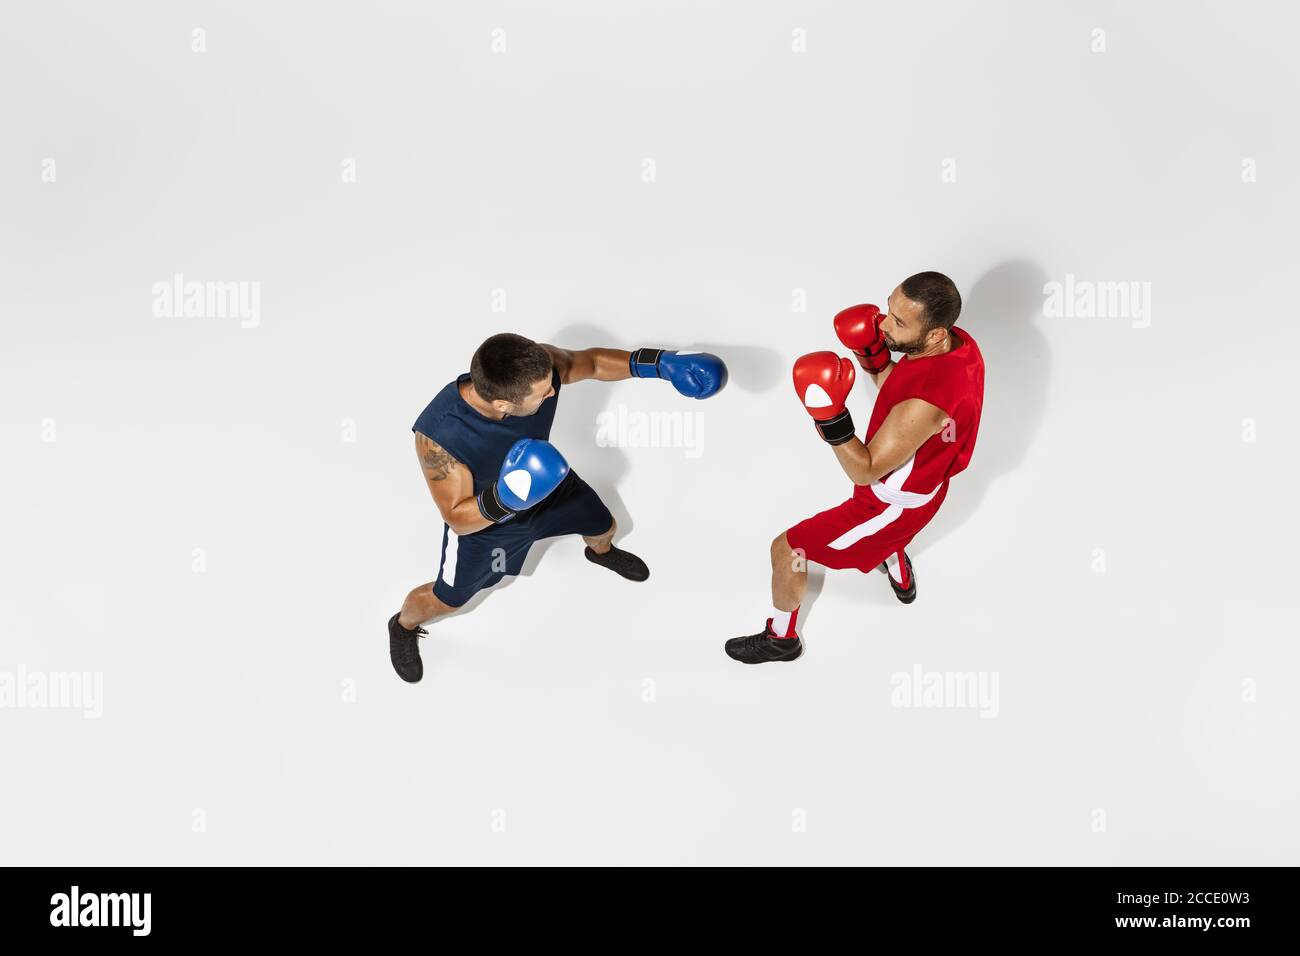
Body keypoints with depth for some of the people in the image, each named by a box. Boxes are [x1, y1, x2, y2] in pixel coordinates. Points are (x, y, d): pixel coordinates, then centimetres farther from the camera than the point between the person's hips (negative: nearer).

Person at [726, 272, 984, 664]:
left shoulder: (925, 405, -43)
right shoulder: (956, 340, -16)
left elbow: (864, 472, -30)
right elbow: (896, 388, 4)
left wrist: (829, 416, -43)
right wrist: (873, 357, -13)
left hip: (895, 501, -8)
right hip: (921, 481, 8)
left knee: (786, 549, 7)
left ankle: (781, 639, 31)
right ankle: (902, 580, 69)